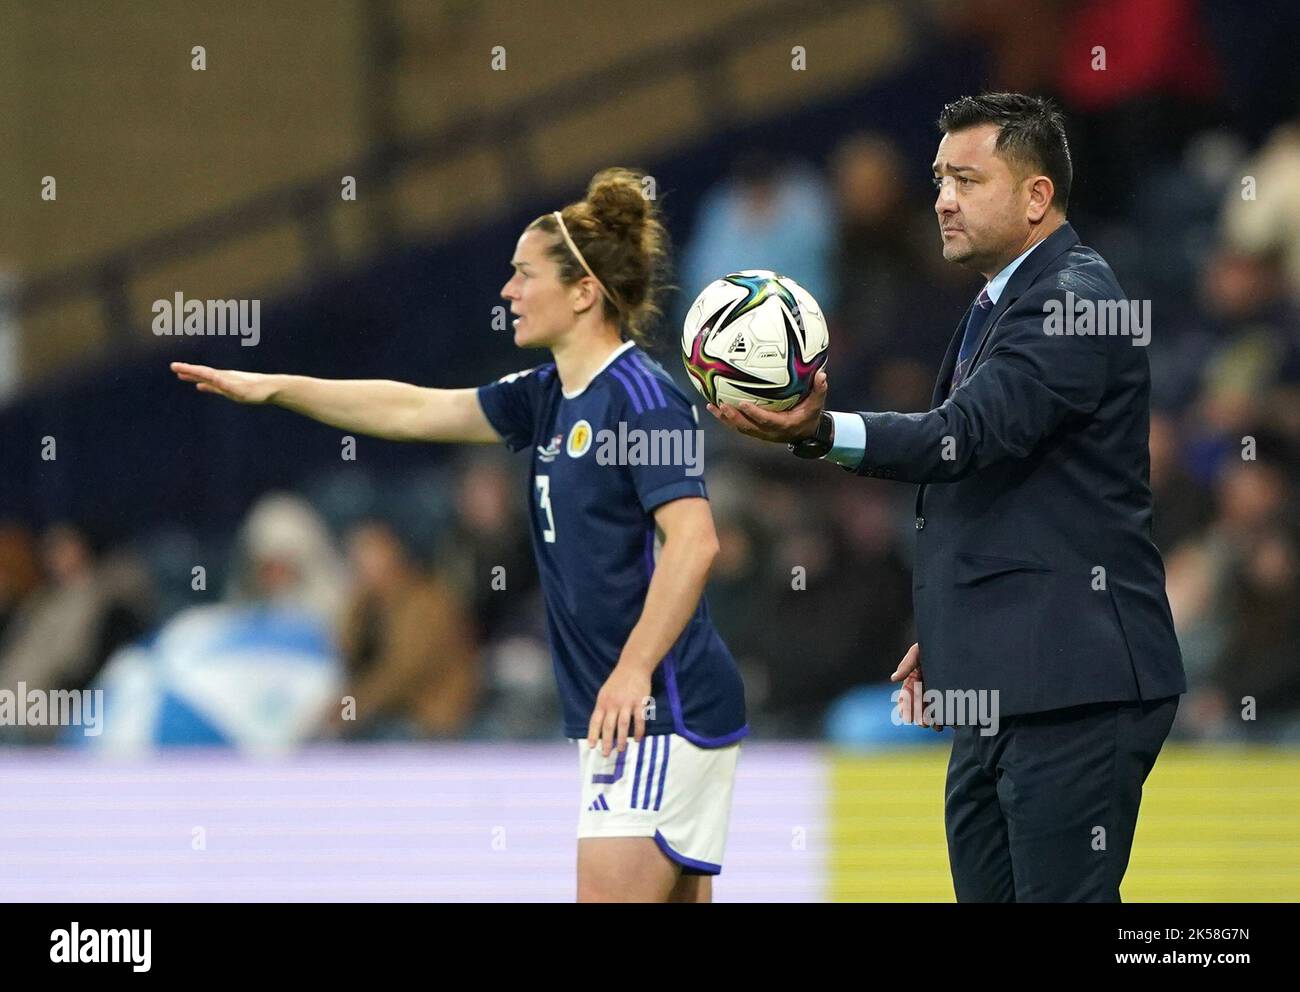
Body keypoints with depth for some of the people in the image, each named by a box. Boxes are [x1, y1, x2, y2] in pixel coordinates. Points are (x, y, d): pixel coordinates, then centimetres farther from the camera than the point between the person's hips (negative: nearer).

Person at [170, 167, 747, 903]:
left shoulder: (640, 395, -14)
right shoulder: (550, 397, 14)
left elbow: (694, 541, -23)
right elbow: (416, 411, 21)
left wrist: (632, 672, -27)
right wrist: (274, 388, 19)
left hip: (662, 710, -9)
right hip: (621, 714, 9)